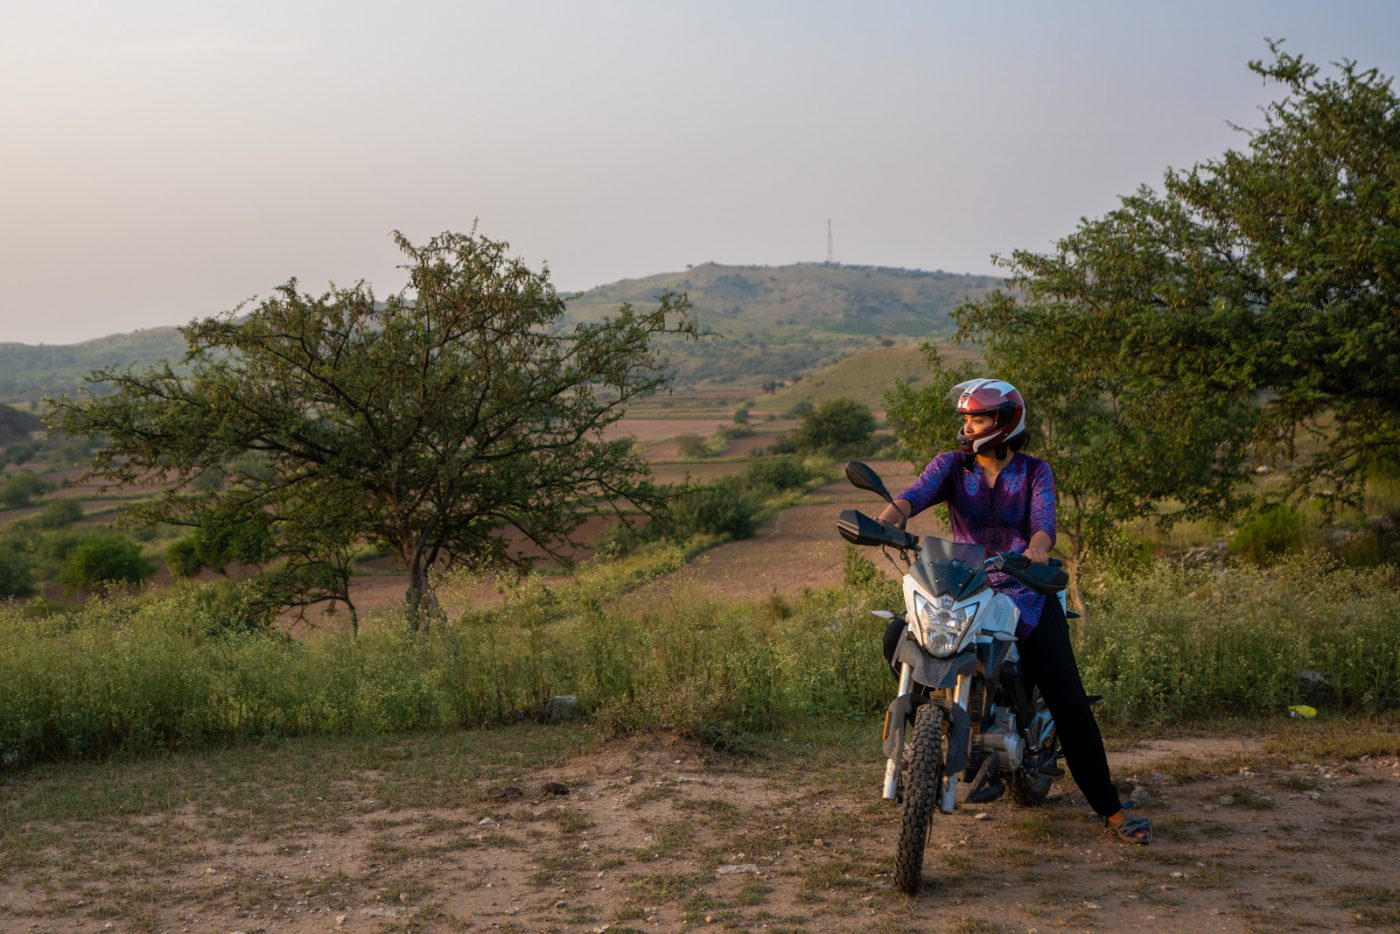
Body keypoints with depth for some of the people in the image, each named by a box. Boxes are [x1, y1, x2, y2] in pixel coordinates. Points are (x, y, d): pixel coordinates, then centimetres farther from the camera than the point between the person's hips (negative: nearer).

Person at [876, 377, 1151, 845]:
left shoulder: (1034, 472, 3)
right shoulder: (950, 465, 4)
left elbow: (1044, 521, -14)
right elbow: (915, 494, -15)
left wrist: (1037, 547, -39)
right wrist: (888, 518, -38)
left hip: (1025, 591, -1)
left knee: (1068, 702, -8)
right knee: (898, 638, -24)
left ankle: (1111, 809, 1)